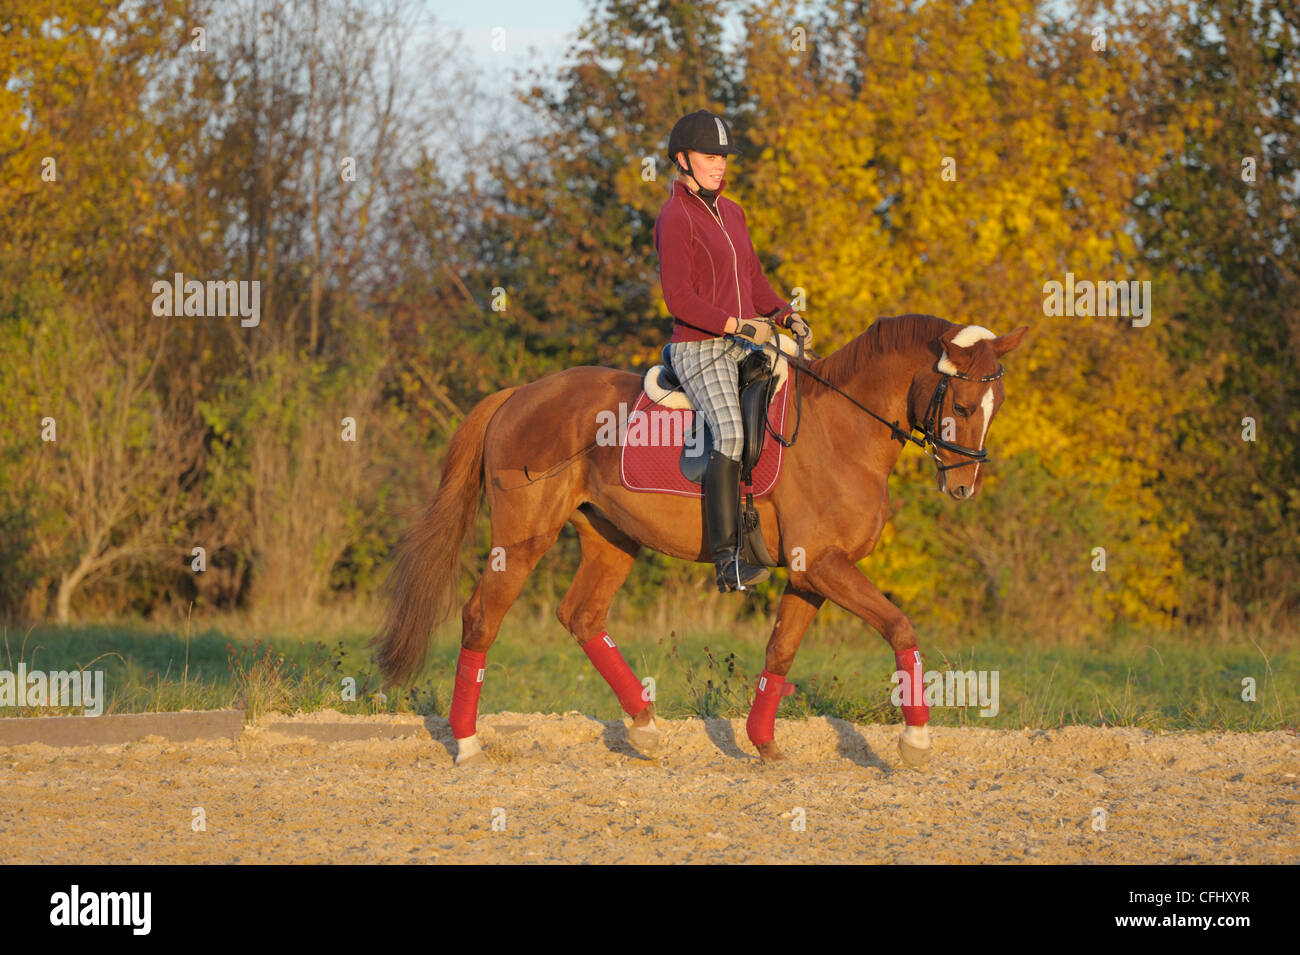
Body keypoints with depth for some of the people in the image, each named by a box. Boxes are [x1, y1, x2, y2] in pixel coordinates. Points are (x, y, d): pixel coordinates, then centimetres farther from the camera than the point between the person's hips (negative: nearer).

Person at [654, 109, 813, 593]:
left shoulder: (731, 212, 16)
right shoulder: (674, 219, -9)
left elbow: (754, 280, 22)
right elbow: (680, 299, -15)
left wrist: (786, 316, 3)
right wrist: (739, 326, -22)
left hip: (741, 348, 9)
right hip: (698, 349, -9)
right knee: (730, 433, -30)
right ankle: (727, 561, -37)